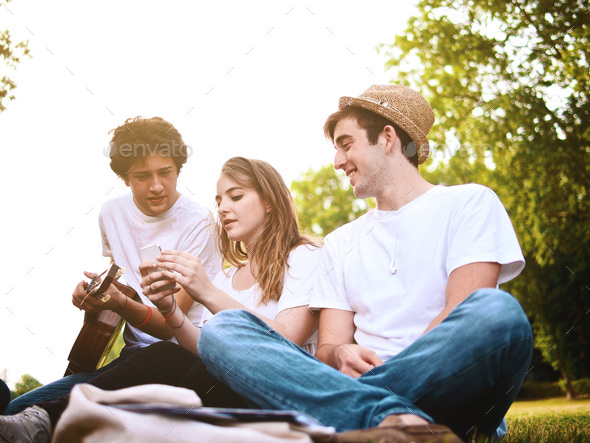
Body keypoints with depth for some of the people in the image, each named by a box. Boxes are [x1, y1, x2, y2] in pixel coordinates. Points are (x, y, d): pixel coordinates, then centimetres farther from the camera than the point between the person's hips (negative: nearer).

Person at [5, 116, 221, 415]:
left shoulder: (196, 222, -10)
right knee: (14, 409, -14)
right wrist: (92, 293, 5)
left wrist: (121, 304, -32)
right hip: (132, 351, 6)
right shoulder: (112, 213, 8)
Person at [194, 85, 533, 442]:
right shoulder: (340, 243, 25)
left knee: (498, 311, -35)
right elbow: (331, 344, 13)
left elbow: (466, 320, -5)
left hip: (442, 391, -4)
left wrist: (392, 367, -15)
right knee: (223, 328, -17)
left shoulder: (471, 203, 10)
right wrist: (340, 356, -11)